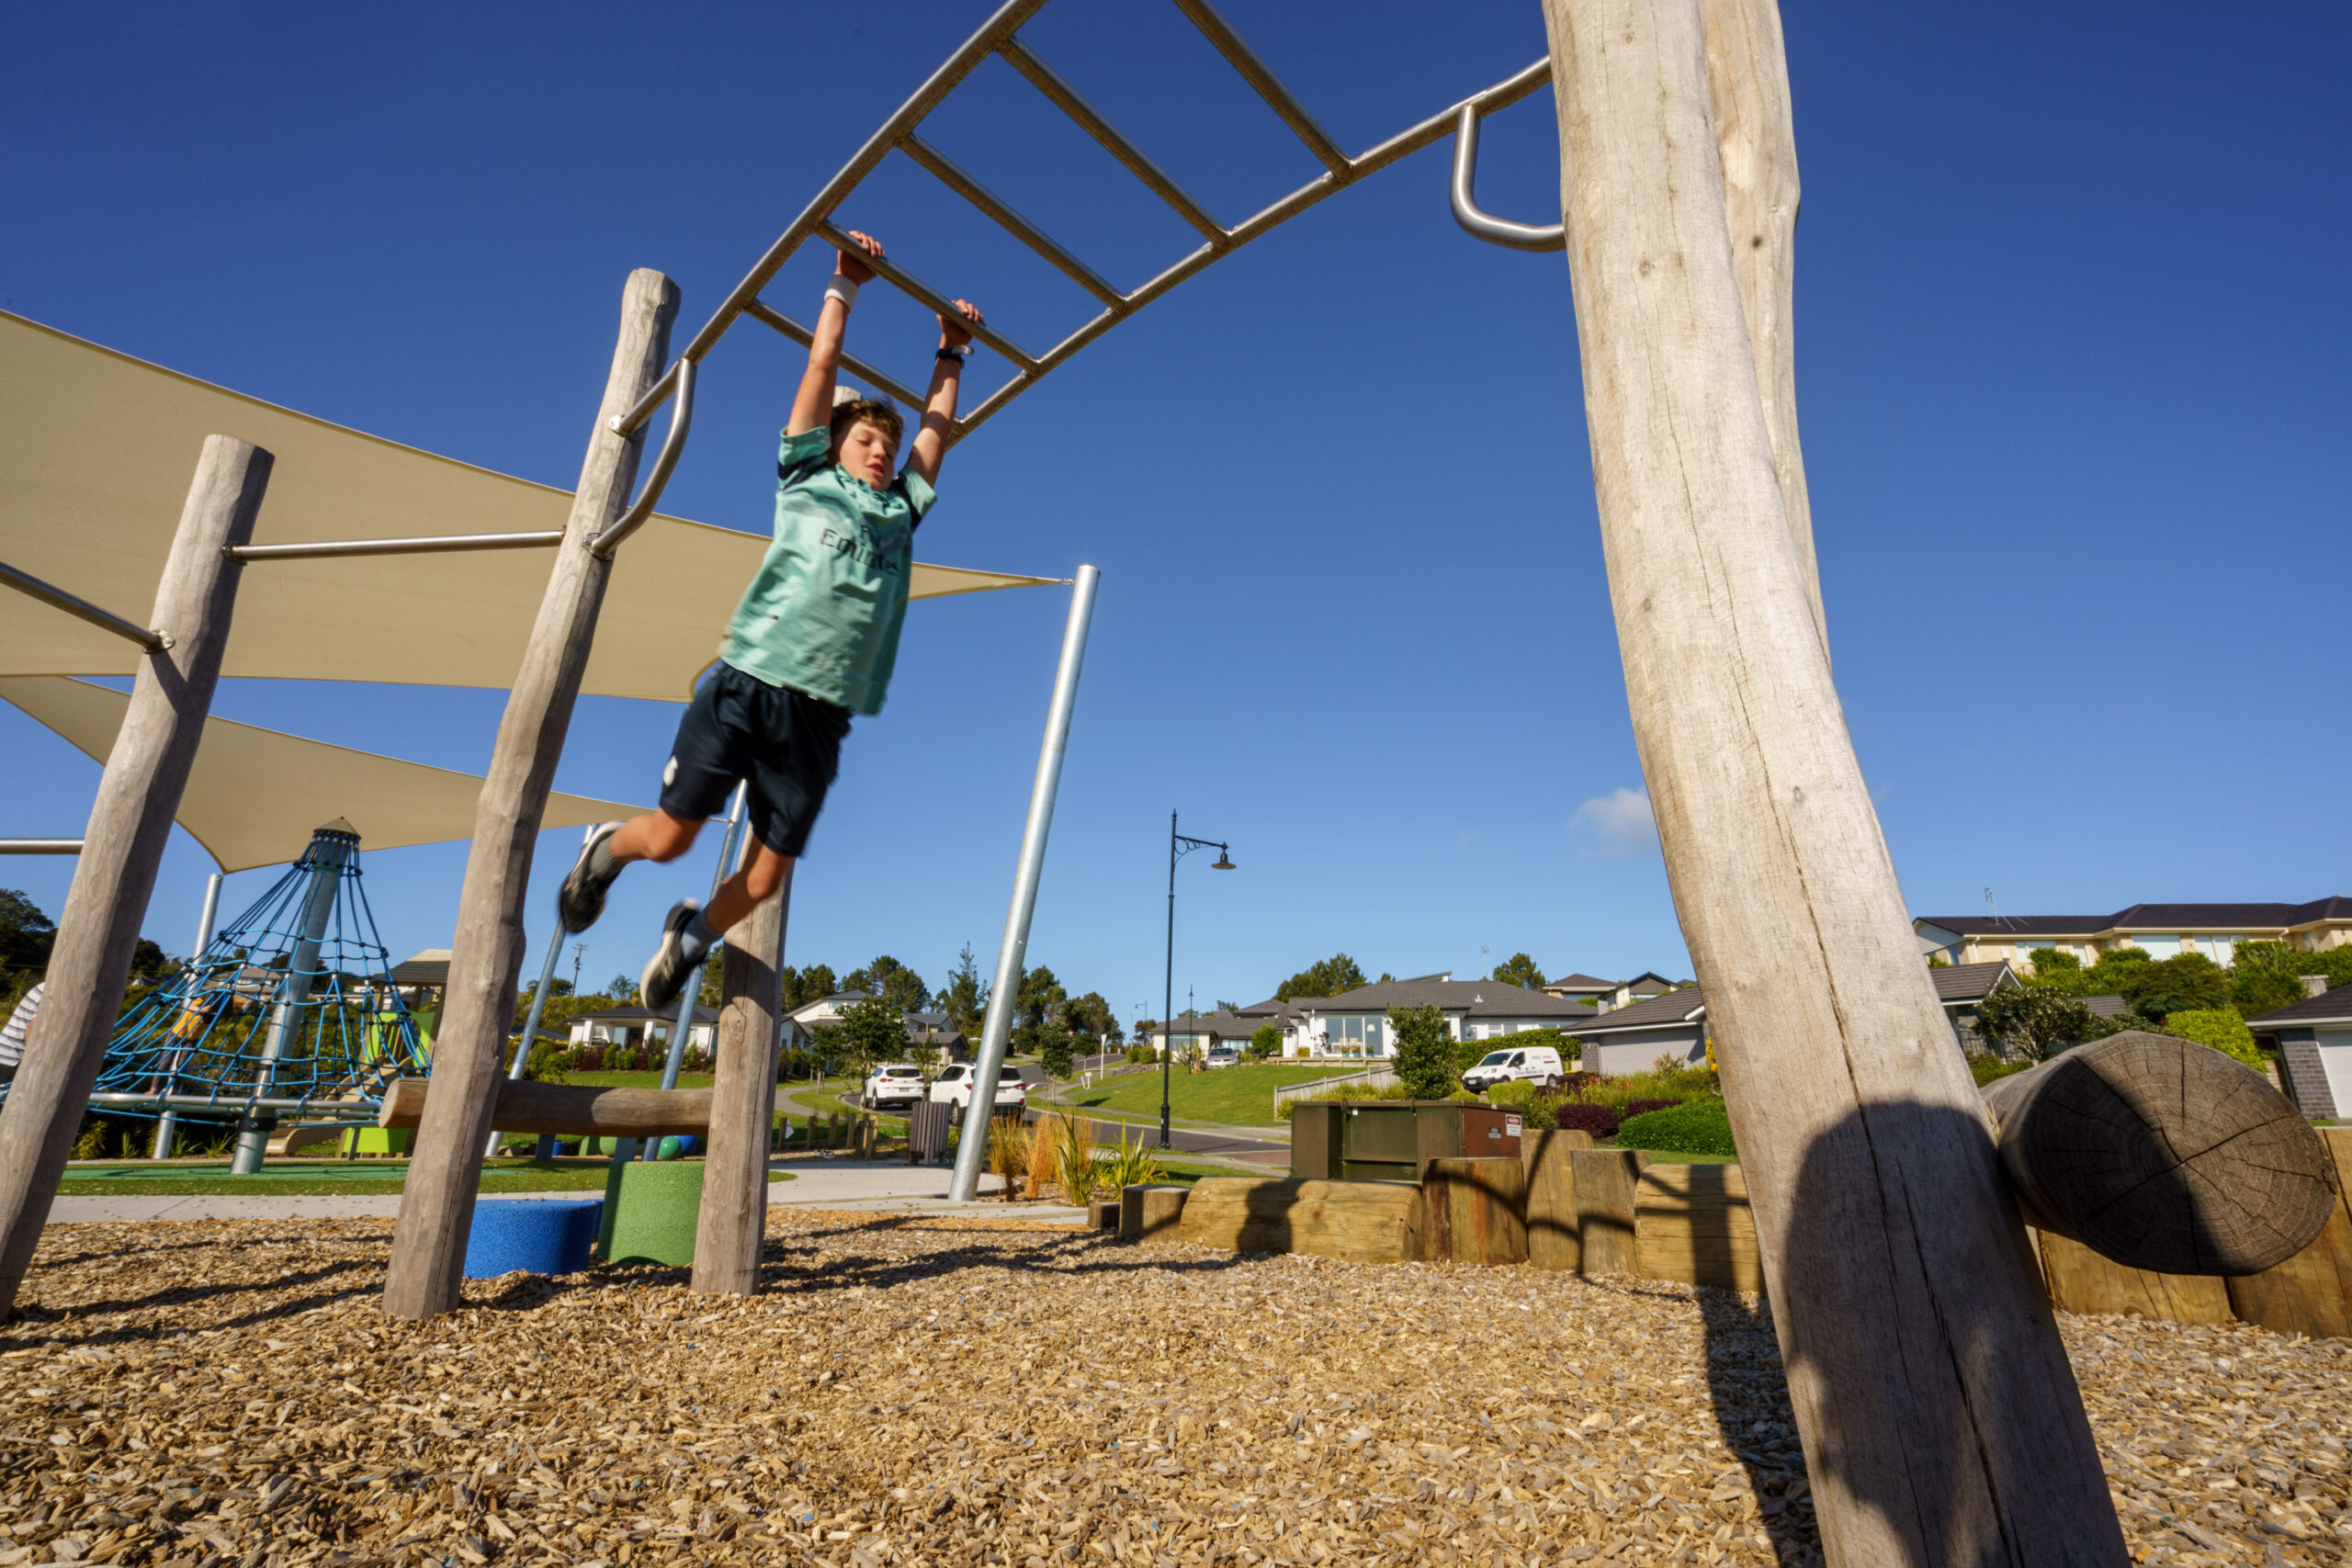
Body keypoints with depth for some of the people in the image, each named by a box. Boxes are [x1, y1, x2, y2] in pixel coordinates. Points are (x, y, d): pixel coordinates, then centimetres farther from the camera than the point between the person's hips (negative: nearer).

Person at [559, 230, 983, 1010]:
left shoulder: (901, 512, 18)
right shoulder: (805, 480, 10)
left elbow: (937, 425, 28)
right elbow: (822, 365, 13)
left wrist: (952, 351, 34)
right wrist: (844, 286, 19)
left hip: (819, 715, 3)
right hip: (745, 685, -3)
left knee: (766, 878, 3)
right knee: (670, 838, 1)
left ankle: (693, 933, 35)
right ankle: (606, 848, 37)